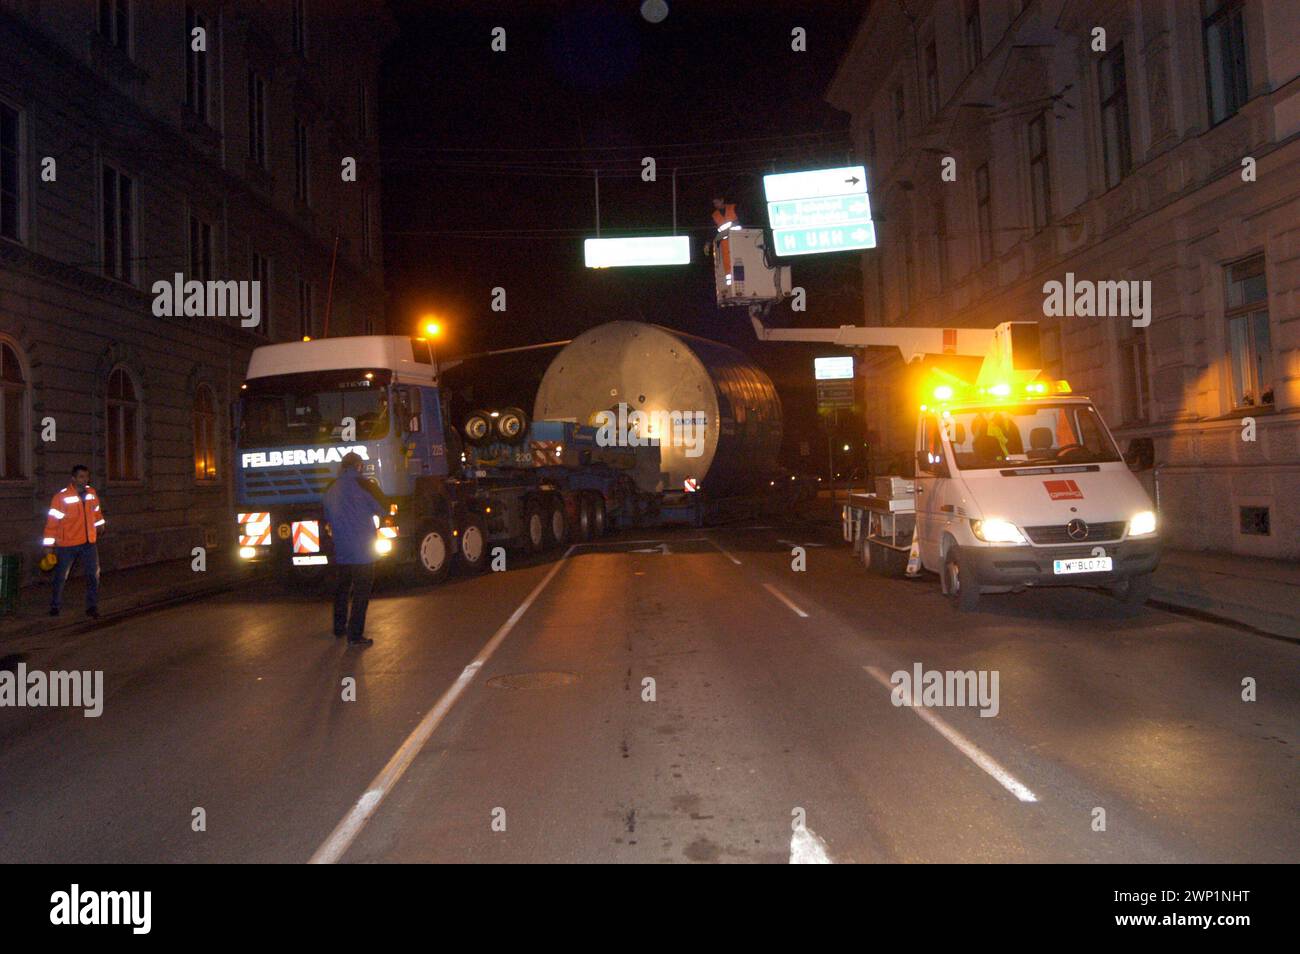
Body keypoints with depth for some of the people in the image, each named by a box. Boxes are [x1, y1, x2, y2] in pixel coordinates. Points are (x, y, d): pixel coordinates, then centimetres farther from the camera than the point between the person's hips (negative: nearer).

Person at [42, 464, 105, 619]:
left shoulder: (92, 493, 0)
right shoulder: (61, 497, -15)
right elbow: (52, 521, -13)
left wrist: (99, 524, 34)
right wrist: (49, 545, -12)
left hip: (88, 542, 3)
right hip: (67, 544, -3)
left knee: (93, 574, -3)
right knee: (61, 576, 11)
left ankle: (92, 607, 4)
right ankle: (54, 606, 28)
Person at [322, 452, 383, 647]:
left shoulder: (331, 490, 11)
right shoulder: (360, 483, -9)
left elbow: (328, 519, 21)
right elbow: (379, 509, -4)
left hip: (341, 550, 7)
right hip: (362, 549, -7)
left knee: (342, 588, 19)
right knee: (361, 592, -3)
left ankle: (339, 627, 31)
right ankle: (355, 635, -5)